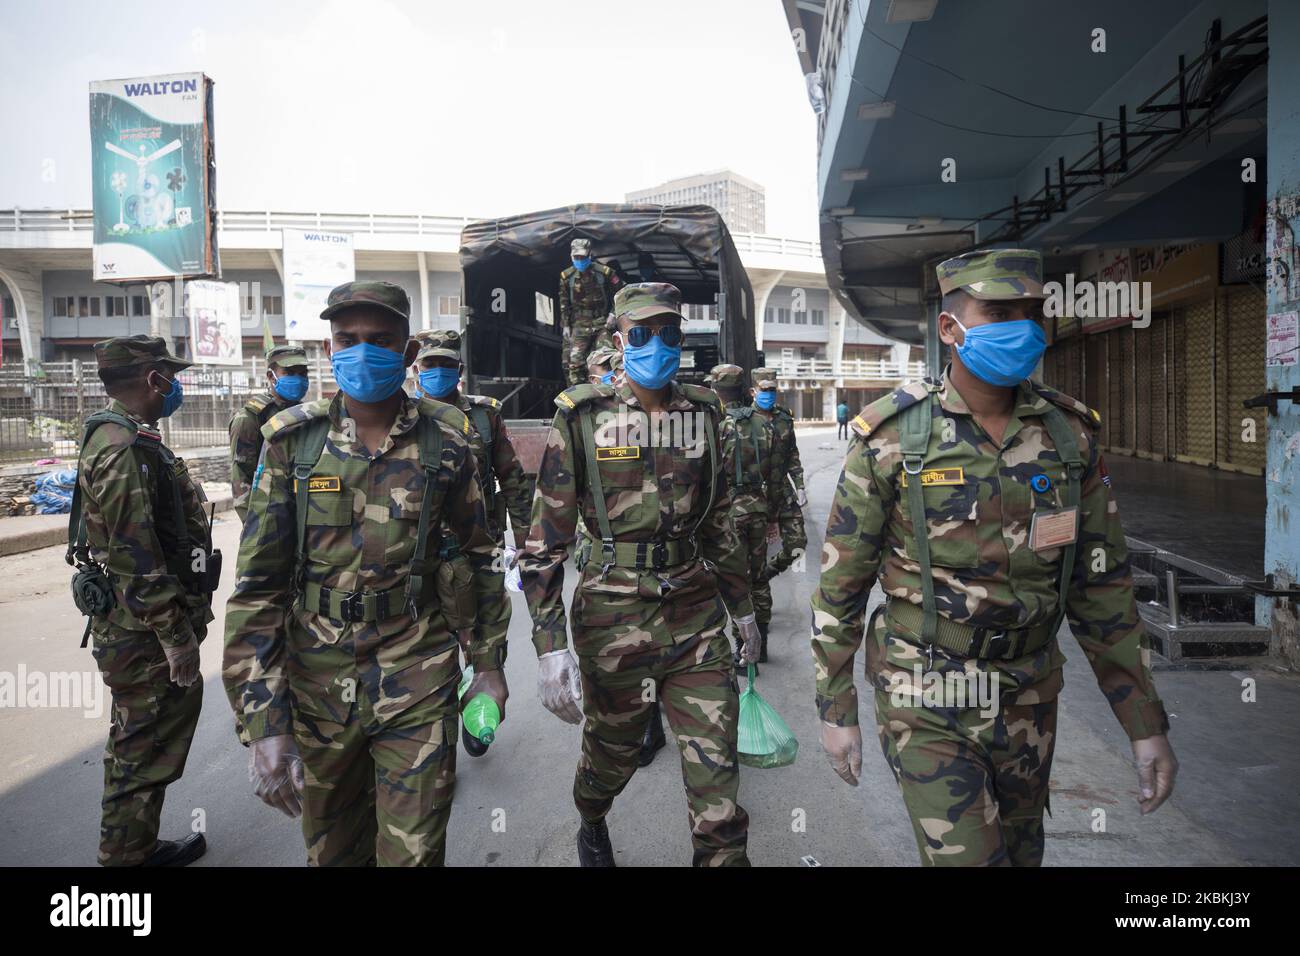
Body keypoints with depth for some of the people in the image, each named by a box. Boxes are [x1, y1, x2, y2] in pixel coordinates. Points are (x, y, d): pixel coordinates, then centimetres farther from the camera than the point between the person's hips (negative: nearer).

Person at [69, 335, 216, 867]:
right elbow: (136, 557, -25)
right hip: (142, 628, -11)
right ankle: (129, 854, 16)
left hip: (140, 624, 11)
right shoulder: (121, 449, -21)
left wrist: (183, 619, 23)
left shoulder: (128, 439, 14)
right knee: (146, 742, 2)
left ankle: (133, 845, 33)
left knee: (142, 737, 19)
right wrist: (175, 634, -22)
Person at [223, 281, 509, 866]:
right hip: (318, 680, 2)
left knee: (414, 852, 5)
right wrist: (264, 723, -11)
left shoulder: (446, 439, -5)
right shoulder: (292, 440, -5)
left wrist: (488, 663, 7)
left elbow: (480, 555, 5)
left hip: (417, 682, -1)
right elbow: (257, 585, -7)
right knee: (331, 850, 20)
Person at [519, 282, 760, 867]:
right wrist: (549, 647, -15)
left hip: (697, 615, 3)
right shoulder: (581, 421, -8)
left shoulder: (702, 414, 4)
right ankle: (592, 827, 53)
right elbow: (544, 542, -9)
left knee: (716, 772, 2)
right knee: (612, 753, 20)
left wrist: (742, 609, 17)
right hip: (615, 618, -2)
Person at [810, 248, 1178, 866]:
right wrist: (835, 711, -5)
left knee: (1019, 851, 21)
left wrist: (1146, 725, 3)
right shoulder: (892, 439, -14)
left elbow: (1102, 589, 3)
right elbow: (839, 584, -8)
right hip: (927, 706, -4)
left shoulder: (1069, 436, -3)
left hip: (1027, 701, 5)